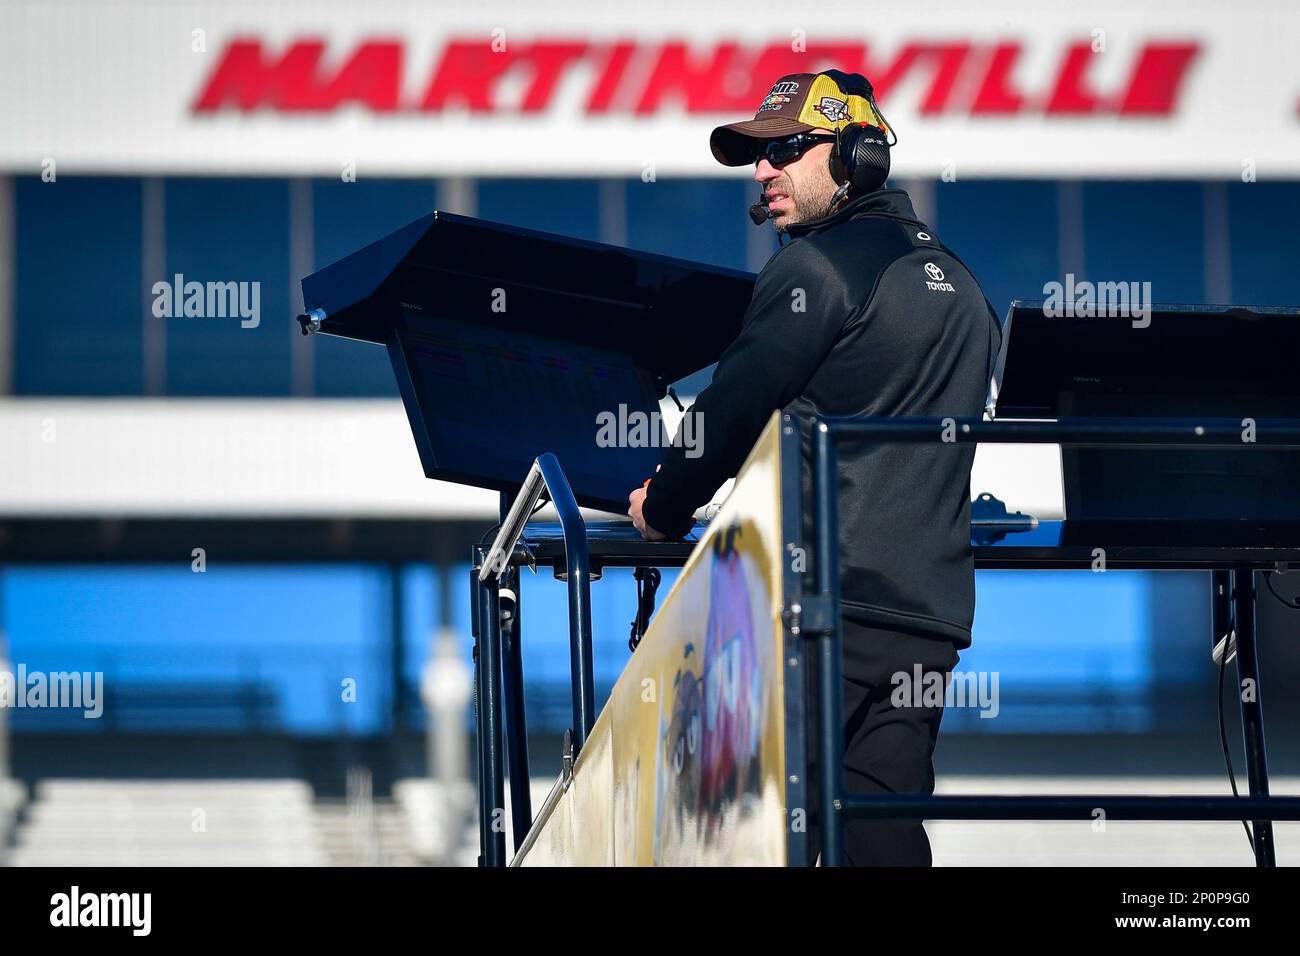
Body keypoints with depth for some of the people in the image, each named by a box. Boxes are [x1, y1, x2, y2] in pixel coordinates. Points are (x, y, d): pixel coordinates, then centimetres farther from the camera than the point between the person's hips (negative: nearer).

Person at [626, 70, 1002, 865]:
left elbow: (734, 408, -10)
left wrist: (663, 508, 7)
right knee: (885, 835, 4)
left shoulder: (818, 265, -6)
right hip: (931, 612, 8)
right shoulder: (956, 279, 20)